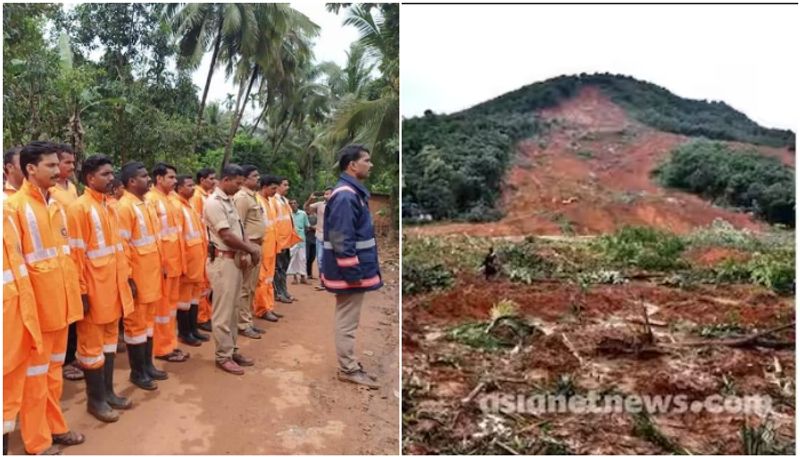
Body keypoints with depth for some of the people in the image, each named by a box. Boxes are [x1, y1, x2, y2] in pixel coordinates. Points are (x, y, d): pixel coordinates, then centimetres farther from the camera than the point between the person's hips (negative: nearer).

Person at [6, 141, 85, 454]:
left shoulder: (56, 205, 10)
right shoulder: (14, 206, -12)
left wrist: (74, 290, 15)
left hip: (60, 301, 7)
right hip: (36, 304, -7)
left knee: (54, 369, 19)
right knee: (35, 373, 6)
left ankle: (54, 426, 33)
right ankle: (37, 441, 20)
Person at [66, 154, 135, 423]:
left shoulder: (109, 207, 11)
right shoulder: (79, 208, -13)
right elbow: (76, 254, -16)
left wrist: (126, 278, 15)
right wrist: (81, 292, -17)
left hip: (113, 286, 8)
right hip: (94, 289, -8)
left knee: (110, 339, 16)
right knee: (92, 344, 5)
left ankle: (108, 391, 28)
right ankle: (95, 399, 17)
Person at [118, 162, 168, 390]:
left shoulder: (147, 205, 12)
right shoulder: (125, 206, -14)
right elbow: (121, 246, -18)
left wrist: (160, 267, 16)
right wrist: (128, 277, -18)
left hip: (152, 274, 8)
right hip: (137, 277, -8)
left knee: (148, 320, 16)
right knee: (136, 323, 3)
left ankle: (148, 365, 28)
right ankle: (137, 372, 14)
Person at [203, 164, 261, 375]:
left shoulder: (229, 201, 14)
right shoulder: (214, 203, -15)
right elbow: (227, 236, -18)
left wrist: (251, 246, -2)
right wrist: (251, 250, -9)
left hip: (235, 259, 9)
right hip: (223, 261, -9)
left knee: (232, 309, 15)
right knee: (223, 311, -1)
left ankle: (231, 349, 25)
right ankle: (223, 356, 8)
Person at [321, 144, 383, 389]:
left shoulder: (353, 191, 13)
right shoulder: (346, 195, -20)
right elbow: (341, 239, -25)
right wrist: (353, 272, -23)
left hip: (354, 267, 10)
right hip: (349, 270, -10)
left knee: (348, 320, 17)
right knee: (347, 321, 1)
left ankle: (350, 364, 28)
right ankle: (349, 369, 12)